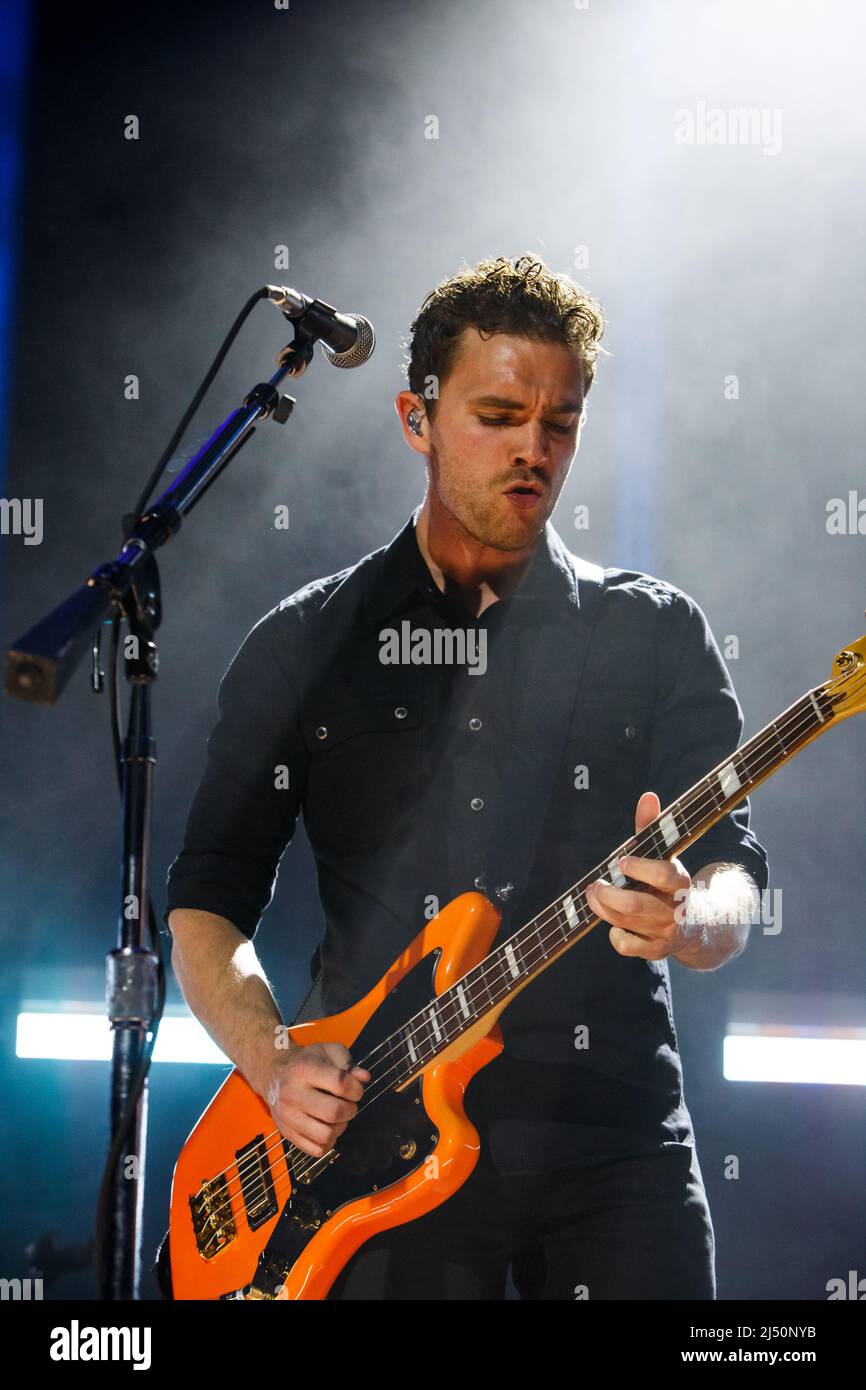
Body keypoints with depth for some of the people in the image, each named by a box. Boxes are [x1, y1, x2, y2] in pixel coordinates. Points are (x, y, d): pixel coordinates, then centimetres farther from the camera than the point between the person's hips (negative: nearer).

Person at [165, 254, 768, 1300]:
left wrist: (684, 920, -24)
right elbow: (207, 904, 10)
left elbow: (733, 877, 0)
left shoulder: (656, 633, 7)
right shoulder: (302, 647, 9)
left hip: (611, 1142, 0)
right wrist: (275, 1065, -8)